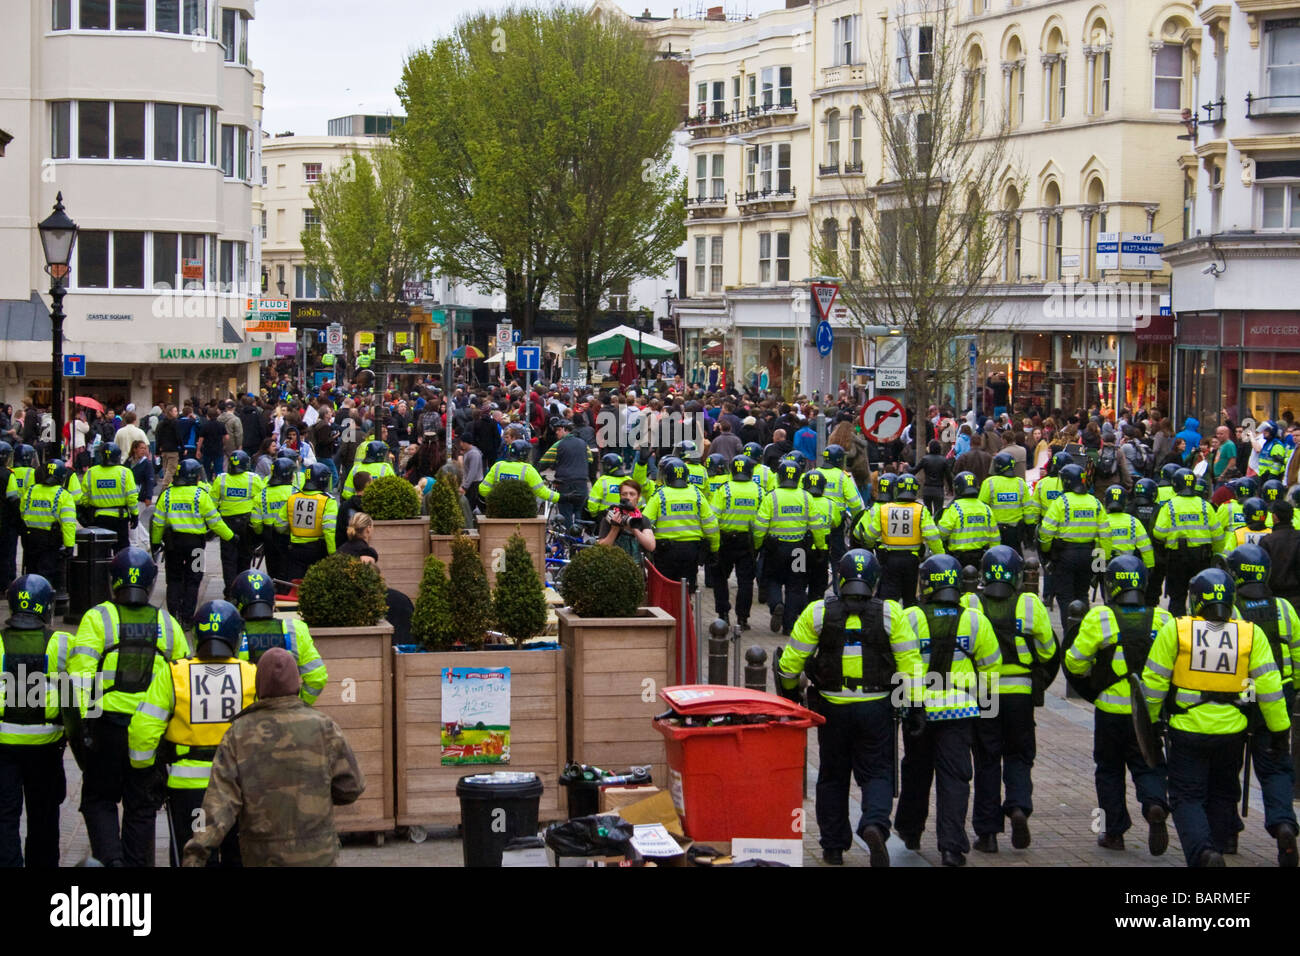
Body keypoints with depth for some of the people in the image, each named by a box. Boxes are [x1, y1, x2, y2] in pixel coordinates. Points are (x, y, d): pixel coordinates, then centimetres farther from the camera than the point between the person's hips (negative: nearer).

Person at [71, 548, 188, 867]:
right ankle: (136, 862, 14)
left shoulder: (97, 618, -3)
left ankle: (110, 858, -8)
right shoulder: (167, 624, 7)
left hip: (107, 725, -2)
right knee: (141, 806, 12)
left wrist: (78, 720, -9)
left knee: (98, 800, 10)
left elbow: (81, 673, -11)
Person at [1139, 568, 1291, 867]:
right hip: (1231, 731, 2)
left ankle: (1202, 852, -18)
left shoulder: (1175, 630, -7)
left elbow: (1154, 682, -2)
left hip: (1187, 730, -2)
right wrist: (1279, 730, 8)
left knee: (1187, 797, 4)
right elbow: (1269, 686, -1)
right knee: (1222, 796, 20)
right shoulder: (1251, 634, -3)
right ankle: (1216, 848, 26)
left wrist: (1148, 720, 12)